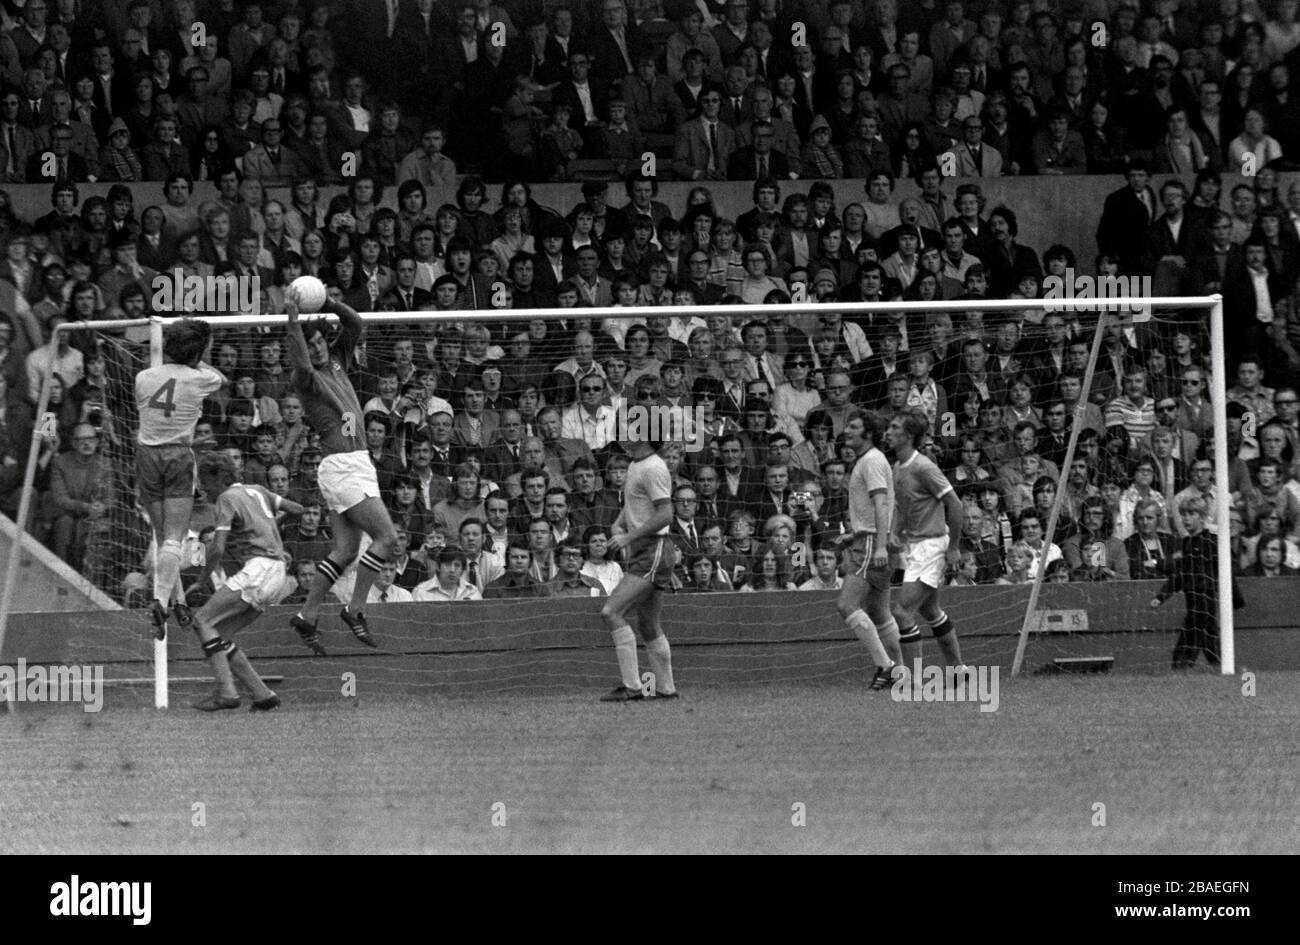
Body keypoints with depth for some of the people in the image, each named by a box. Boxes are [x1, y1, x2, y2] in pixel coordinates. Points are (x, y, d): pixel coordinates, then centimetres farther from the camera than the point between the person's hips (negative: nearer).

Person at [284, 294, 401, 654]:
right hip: (343, 465, -8)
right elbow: (302, 364, -32)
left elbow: (356, 325, 12)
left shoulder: (336, 360, 14)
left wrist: (327, 303, -3)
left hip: (354, 464, 8)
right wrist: (293, 319, -36)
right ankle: (355, 610, -7)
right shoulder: (306, 377, -9)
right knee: (387, 537, -11)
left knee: (345, 550, 7)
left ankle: (307, 617, 10)